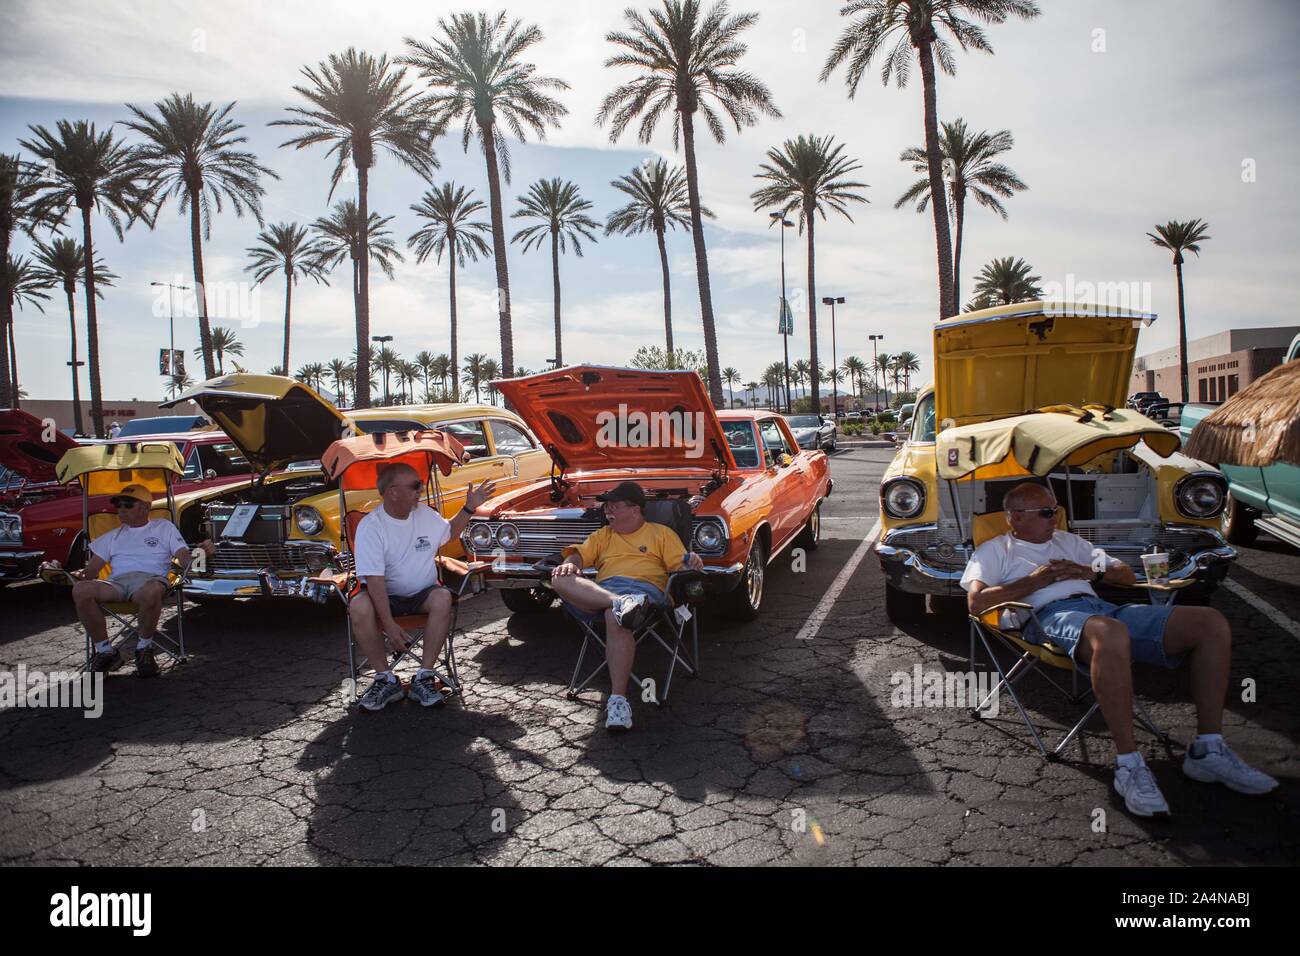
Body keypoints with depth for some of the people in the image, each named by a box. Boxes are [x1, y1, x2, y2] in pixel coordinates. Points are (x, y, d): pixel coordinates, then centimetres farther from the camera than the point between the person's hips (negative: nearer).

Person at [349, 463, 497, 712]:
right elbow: (375, 580, -24)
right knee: (359, 607, -34)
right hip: (386, 597, -3)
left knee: (443, 598, -30)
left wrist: (469, 508, 9)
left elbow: (450, 533, 25)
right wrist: (389, 625, -32)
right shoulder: (370, 526, -16)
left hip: (423, 594, 3)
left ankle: (424, 677, -24)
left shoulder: (425, 513, 2)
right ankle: (386, 680, -18)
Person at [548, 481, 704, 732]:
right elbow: (580, 554, 18)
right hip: (599, 591, 4)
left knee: (615, 618, -40)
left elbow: (680, 565, 11)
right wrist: (569, 564, -7)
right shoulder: (603, 535, 33)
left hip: (643, 588, -4)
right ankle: (621, 604, -46)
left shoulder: (661, 533, 22)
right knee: (561, 579, -27)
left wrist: (692, 564, -14)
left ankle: (618, 698, -42)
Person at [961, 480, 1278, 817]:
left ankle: (1208, 750, -7)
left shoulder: (1067, 540, 33)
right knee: (1110, 633, -43)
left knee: (1212, 623, -10)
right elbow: (976, 602, -4)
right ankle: (1128, 765, -34)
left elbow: (1128, 575, 31)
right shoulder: (994, 550, 14)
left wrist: (1091, 571, 9)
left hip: (1101, 608, 7)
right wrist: (1034, 580, -4)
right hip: (1049, 614, -7)